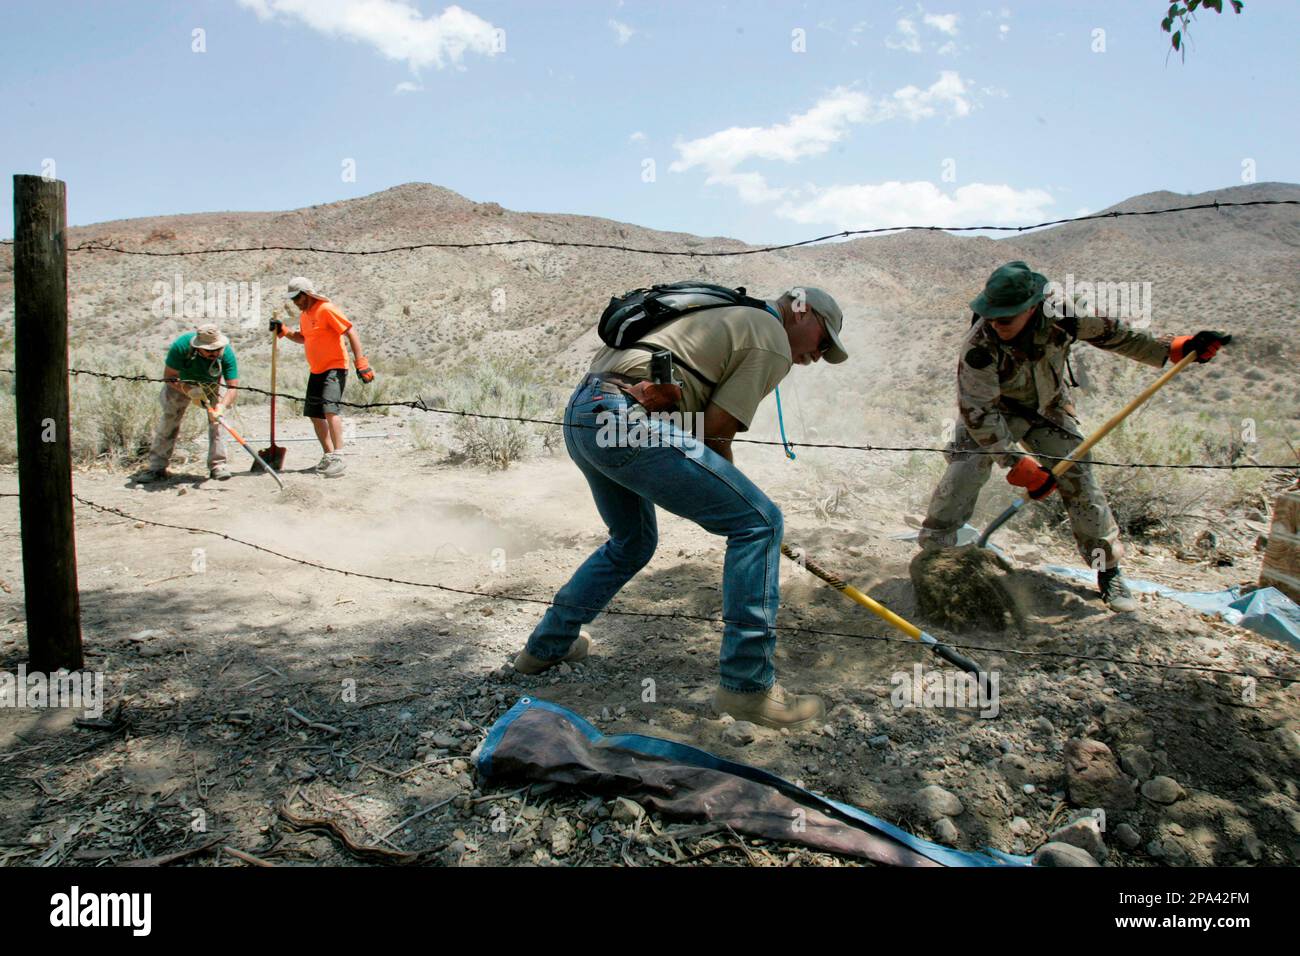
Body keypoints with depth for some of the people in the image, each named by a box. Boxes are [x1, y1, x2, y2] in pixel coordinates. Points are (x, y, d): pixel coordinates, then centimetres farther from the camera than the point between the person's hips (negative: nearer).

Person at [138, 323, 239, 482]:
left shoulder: (226, 353, -36)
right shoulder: (181, 346, -37)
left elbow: (233, 387, -37)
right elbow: (168, 377, -27)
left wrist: (222, 406, -55)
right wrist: (189, 391, -43)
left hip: (211, 384, 0)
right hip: (181, 382, 0)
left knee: (216, 421, -16)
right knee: (168, 419, -4)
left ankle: (218, 465, -10)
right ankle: (157, 468, 3)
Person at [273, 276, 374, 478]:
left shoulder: (326, 309, -14)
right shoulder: (305, 314, 13)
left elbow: (351, 333, -18)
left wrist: (361, 362, -24)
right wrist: (284, 331, 12)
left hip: (334, 368, -9)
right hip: (316, 371, 9)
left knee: (330, 409, -23)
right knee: (315, 414, 11)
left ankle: (338, 459, -24)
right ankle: (328, 455, 24)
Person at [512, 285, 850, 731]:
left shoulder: (724, 313, 29)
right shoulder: (773, 344, 2)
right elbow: (717, 430, -3)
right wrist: (725, 487, 14)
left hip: (578, 413, 10)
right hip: (628, 422, -10)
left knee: (632, 542, 28)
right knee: (758, 522, -4)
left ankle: (547, 644, 37)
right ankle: (746, 685, -2)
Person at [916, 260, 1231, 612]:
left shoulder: (1061, 315, -26)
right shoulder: (979, 346, -35)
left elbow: (1112, 333, -7)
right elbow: (978, 411, -31)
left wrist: (1176, 349, -8)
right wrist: (1018, 465, -32)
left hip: (1047, 409, 3)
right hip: (990, 410, -3)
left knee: (1080, 481, -5)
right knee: (964, 472, -23)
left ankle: (1108, 569, 9)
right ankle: (933, 551, -7)